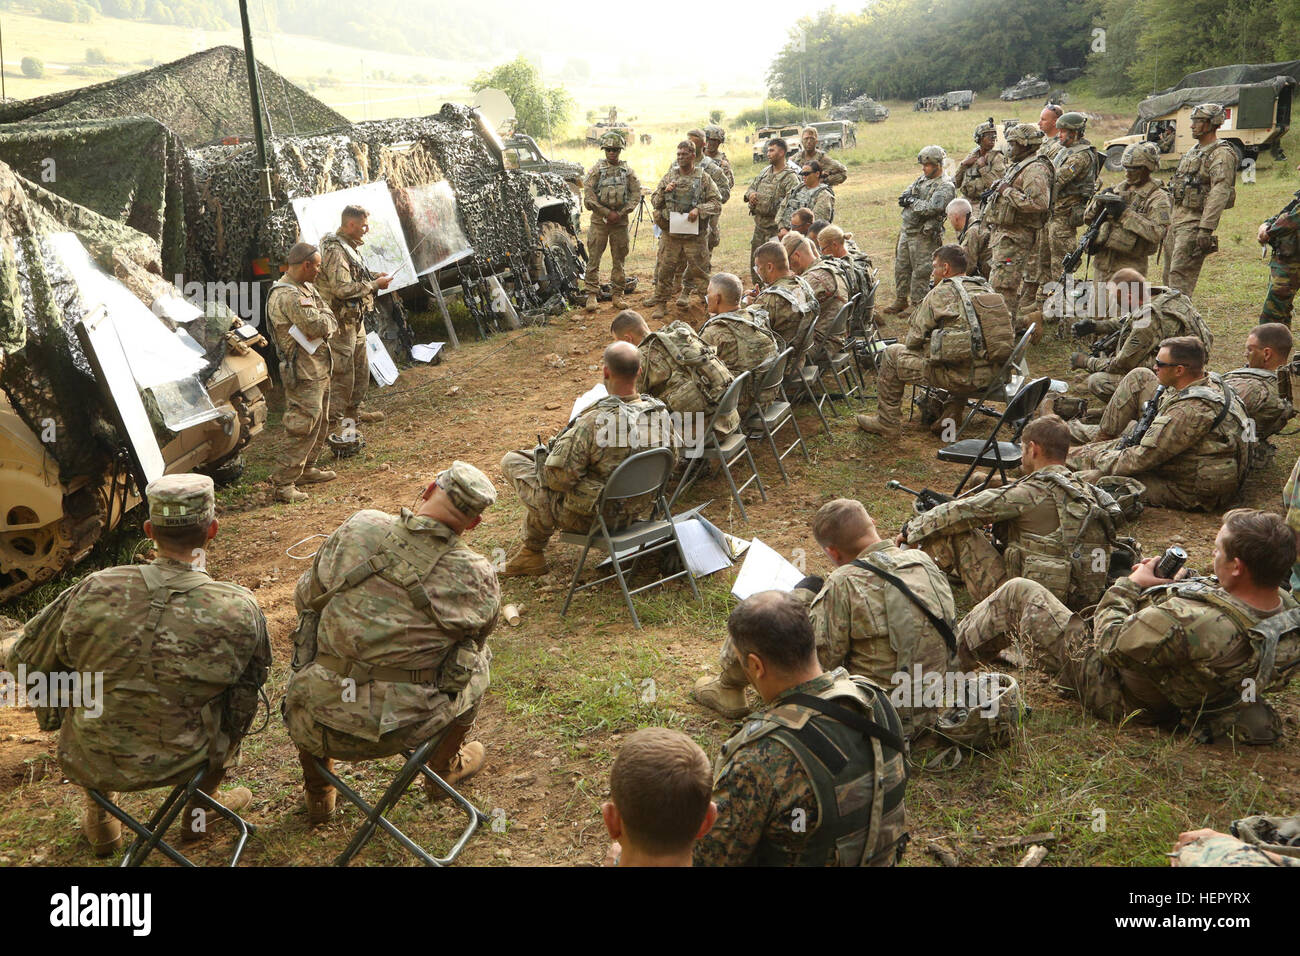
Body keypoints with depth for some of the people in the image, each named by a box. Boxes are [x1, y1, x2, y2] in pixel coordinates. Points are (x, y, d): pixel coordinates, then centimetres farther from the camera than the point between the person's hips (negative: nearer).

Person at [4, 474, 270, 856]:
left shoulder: (93, 592, -20)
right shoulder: (241, 610, -22)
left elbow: (22, 660, -5)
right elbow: (254, 678, -2)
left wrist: (53, 717, 15)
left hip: (93, 763, 1)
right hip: (187, 761, -1)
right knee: (241, 695, 26)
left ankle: (98, 819, 43)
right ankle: (200, 808, 42)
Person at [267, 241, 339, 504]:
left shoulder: (307, 288, 13)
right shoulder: (287, 296, -21)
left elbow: (330, 322, 9)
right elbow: (318, 326, -26)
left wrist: (324, 324, -12)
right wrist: (324, 320, -5)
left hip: (319, 368, 11)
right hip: (303, 372, -11)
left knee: (319, 422, 20)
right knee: (303, 427, -11)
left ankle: (306, 469, 34)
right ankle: (283, 484, -7)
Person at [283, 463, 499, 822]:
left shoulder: (357, 527, -4)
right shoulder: (475, 576, -8)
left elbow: (305, 596, 10)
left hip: (315, 727, 2)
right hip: (400, 730, -2)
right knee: (476, 661, 24)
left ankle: (318, 793, 44)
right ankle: (445, 767, 43)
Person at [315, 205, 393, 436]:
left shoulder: (349, 247, 13)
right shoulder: (335, 250, -20)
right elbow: (342, 288, -26)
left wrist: (375, 277, 9)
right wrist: (374, 285, -18)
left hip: (355, 319, 11)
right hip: (341, 321, -11)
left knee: (361, 366, 18)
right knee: (342, 370, -6)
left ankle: (353, 411, 31)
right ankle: (335, 419, 2)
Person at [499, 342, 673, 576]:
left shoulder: (595, 423, -33)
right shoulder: (661, 413, -12)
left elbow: (557, 478, -26)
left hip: (588, 518, -7)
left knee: (512, 461, 10)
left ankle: (533, 551, 22)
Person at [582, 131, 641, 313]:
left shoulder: (628, 171, 7)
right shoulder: (596, 170, 2)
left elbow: (636, 194, 3)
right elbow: (588, 195, -5)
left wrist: (620, 214, -8)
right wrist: (607, 212, -11)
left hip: (620, 221, 2)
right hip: (599, 221, -2)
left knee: (619, 260, 6)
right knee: (594, 259, -3)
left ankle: (618, 295, 14)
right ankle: (591, 295, 2)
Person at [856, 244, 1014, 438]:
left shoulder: (940, 293, -5)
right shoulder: (988, 290, 14)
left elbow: (913, 340, -3)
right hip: (992, 375, 7)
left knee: (892, 354, 10)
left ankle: (887, 423, 19)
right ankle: (950, 414, 31)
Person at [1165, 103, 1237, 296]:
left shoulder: (1221, 154, -11)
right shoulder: (1193, 151, 19)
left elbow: (1220, 193, -21)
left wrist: (1206, 229, -29)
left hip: (1195, 222, -9)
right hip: (1176, 218, 9)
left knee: (1180, 277, -15)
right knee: (1169, 276, 12)